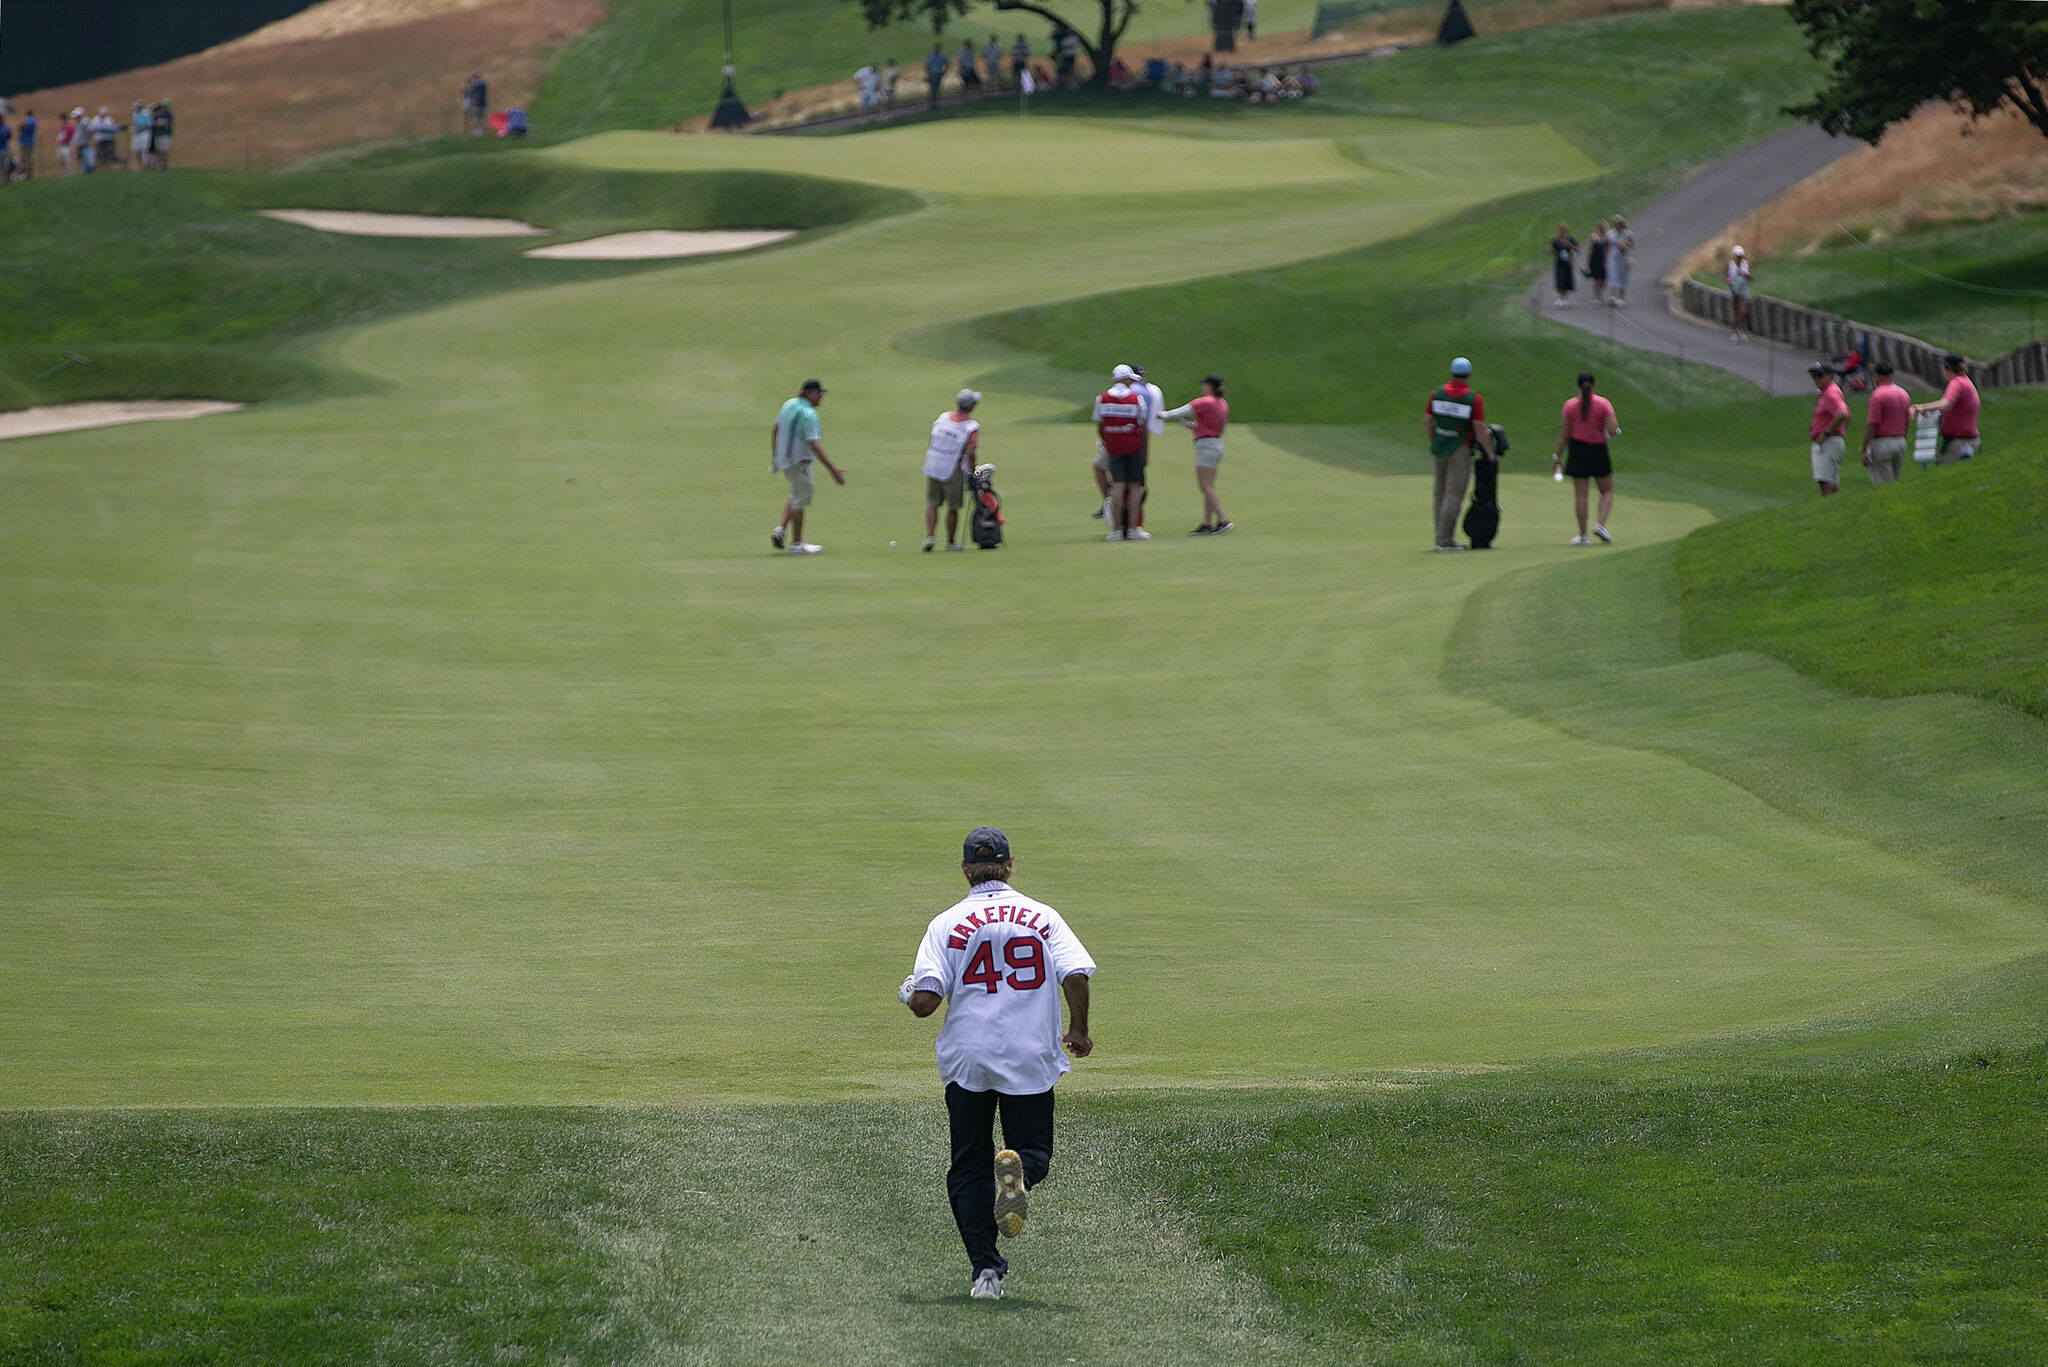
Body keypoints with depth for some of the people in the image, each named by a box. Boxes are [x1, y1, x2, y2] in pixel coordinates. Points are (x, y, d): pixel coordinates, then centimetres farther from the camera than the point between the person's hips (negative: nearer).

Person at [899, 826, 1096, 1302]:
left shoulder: (947, 924, -1)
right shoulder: (1043, 918, 2)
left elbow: (925, 1001, -10)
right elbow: (1076, 976, -10)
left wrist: (910, 997, 14)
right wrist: (1079, 1030, 8)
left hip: (966, 1061, 0)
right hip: (1031, 1058, 0)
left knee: (969, 1166, 10)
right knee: (1034, 1150, 12)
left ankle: (985, 1268, -2)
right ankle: (1017, 1170, -27)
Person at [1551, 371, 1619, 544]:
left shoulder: (1570, 405, -4)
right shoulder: (1603, 404, -8)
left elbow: (1563, 434, -1)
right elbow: (1612, 430, -14)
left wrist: (1557, 457, 7)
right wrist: (1614, 432, 10)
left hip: (1577, 450, 1)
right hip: (1598, 450, -1)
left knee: (1580, 494, 4)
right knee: (1607, 491, 15)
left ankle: (1583, 535, 4)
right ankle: (1600, 524, -6)